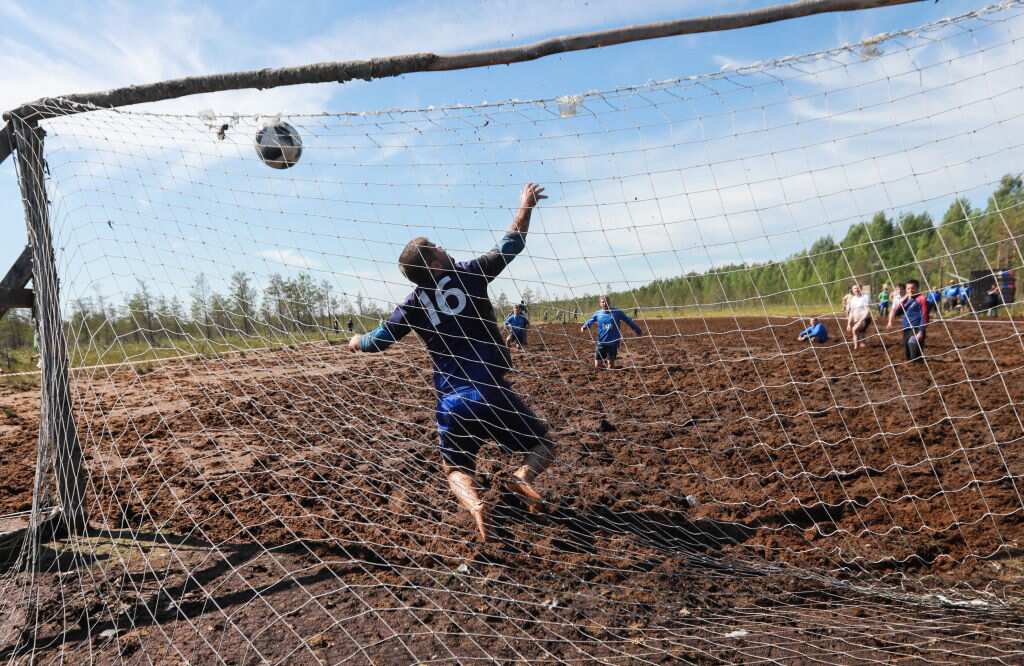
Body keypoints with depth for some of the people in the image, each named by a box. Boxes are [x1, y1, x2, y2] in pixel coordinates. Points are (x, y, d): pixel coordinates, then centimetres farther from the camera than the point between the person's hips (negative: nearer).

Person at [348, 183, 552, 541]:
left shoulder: (413, 304, 5)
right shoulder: (467, 274, -1)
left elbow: (377, 341, 13)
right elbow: (511, 245, 8)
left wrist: (356, 341, 35)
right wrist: (526, 204, 21)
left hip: (451, 403, 2)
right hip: (491, 392, -2)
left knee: (457, 469, 21)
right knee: (543, 444, 17)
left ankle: (473, 503, -14)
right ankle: (522, 476, -18)